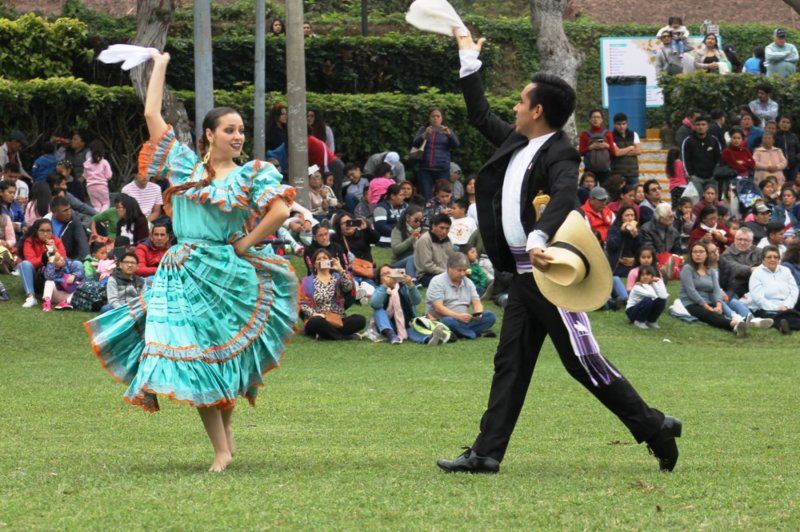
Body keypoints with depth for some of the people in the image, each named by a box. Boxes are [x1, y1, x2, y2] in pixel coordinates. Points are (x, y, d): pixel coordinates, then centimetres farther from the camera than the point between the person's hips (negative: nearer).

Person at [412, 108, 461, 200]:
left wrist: (449, 134, -23)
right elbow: (415, 144, -1)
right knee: (426, 198, -9)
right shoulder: (423, 130, 14)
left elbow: (456, 145, -3)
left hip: (442, 169, 0)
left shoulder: (447, 131, 13)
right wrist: (425, 135, -20)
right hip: (425, 169, 0)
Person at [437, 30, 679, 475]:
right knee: (510, 363, 7)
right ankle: (487, 453, 6)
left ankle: (656, 428, 2)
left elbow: (564, 197, -32)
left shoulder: (560, 153, -13)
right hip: (523, 274, 9)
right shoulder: (516, 143, 14)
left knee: (584, 362, -7)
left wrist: (539, 240, -49)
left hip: (550, 270, -9)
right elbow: (480, 116, 30)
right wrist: (469, 59, 32)